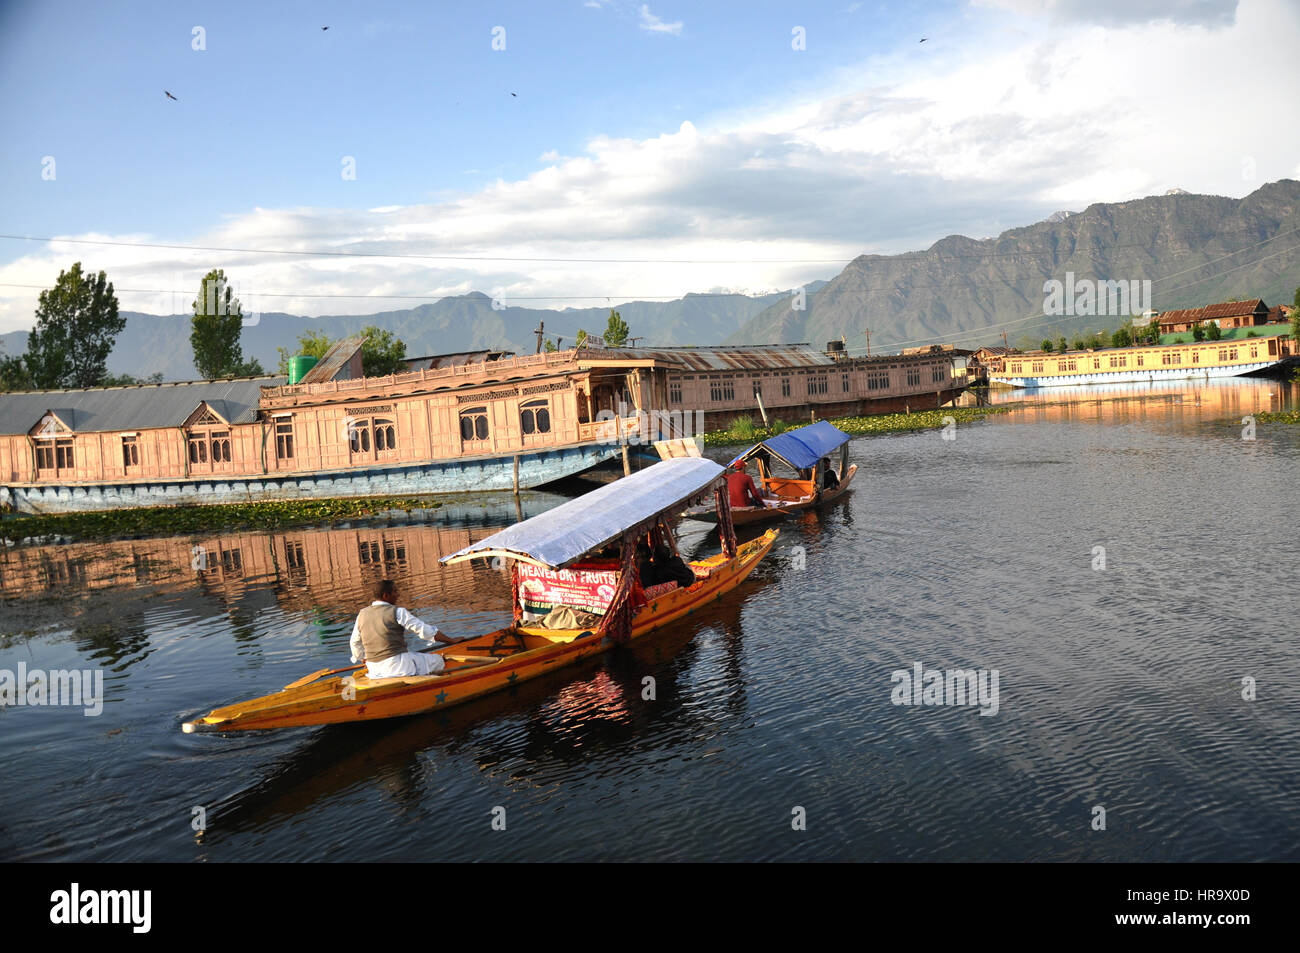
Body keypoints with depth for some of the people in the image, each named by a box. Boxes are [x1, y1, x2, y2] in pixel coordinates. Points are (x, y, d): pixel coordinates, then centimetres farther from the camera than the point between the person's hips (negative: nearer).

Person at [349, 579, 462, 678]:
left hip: (374, 671, 7)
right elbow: (425, 631, -10)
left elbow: (355, 644, 17)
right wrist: (452, 641, -3)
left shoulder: (362, 614, 7)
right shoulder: (397, 612, -11)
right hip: (397, 665, -7)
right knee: (438, 660, 6)